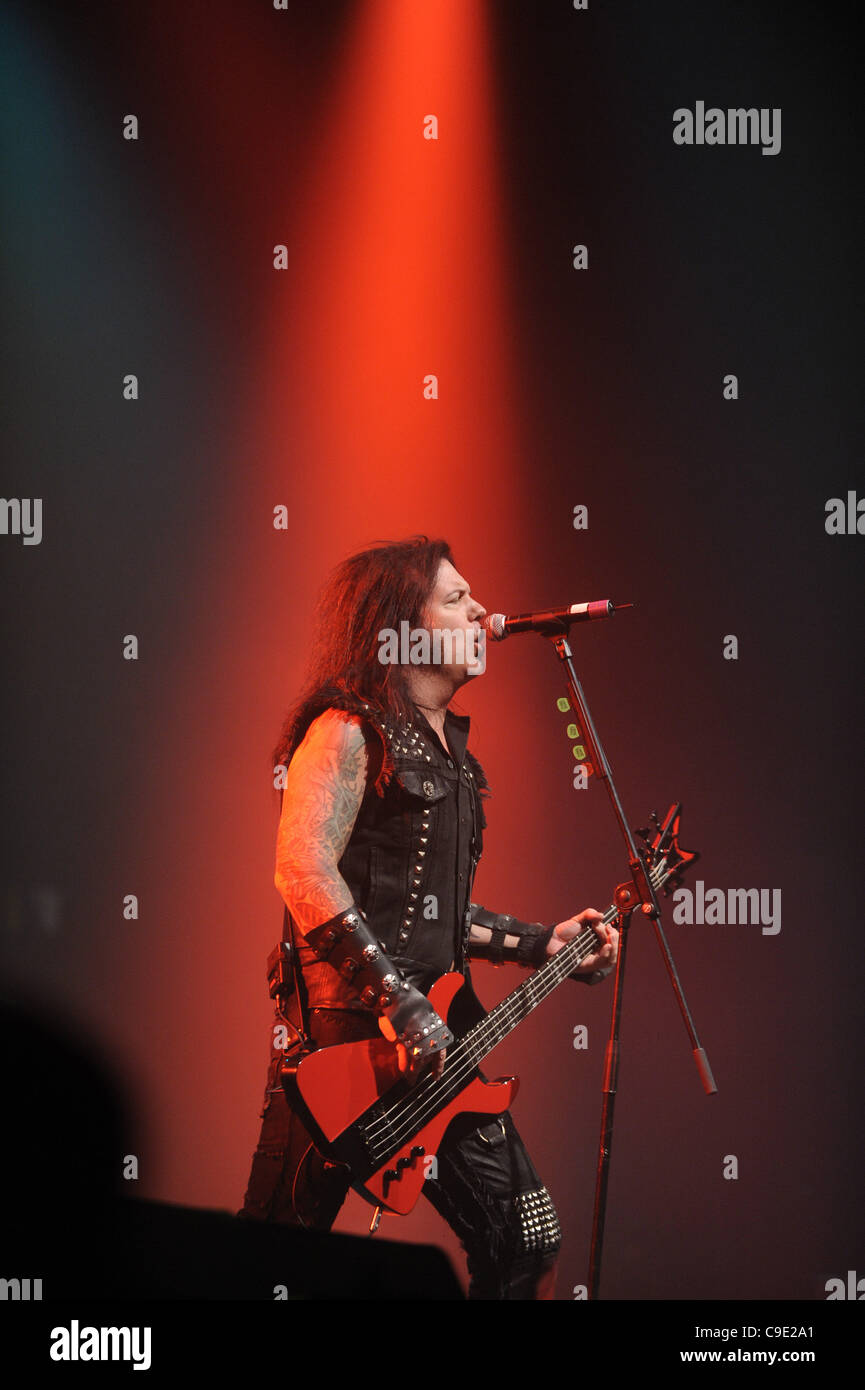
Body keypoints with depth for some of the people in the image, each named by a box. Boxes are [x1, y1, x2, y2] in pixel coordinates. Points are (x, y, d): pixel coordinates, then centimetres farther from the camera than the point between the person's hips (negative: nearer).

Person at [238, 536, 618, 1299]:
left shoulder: (447, 746, 19)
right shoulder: (348, 730, -8)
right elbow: (305, 873, -21)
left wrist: (538, 944, 15)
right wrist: (398, 1001, -24)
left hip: (439, 1035, 8)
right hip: (348, 1033, -8)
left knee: (526, 1242, 8)